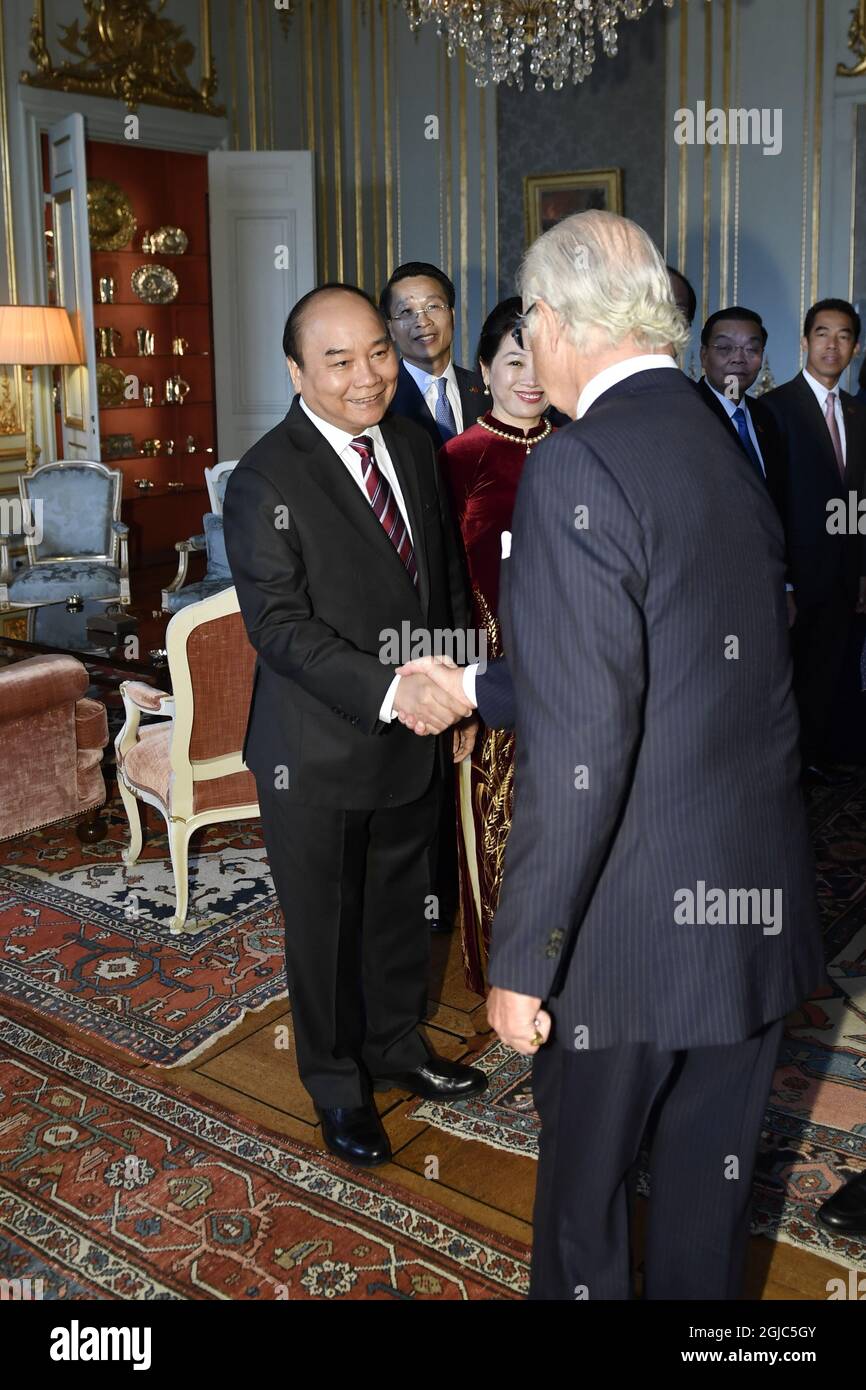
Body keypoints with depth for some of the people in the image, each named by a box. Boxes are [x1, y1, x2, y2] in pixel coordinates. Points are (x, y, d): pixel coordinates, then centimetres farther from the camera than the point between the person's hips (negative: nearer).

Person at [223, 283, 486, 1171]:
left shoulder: (412, 447, 4)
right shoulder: (265, 481, -17)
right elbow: (278, 625, -23)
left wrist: (456, 697, 11)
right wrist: (388, 690, -33)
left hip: (414, 737, 6)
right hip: (317, 756, -6)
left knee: (400, 905, 22)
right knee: (324, 925, 12)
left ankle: (395, 1044, 45)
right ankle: (337, 1085, 34)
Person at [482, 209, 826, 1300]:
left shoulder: (577, 468, -19)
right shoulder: (730, 452, 6)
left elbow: (578, 748, -24)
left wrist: (522, 958, -15)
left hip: (638, 918, -7)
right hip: (760, 899, 7)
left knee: (585, 1179, 16)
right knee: (712, 1177, 23)